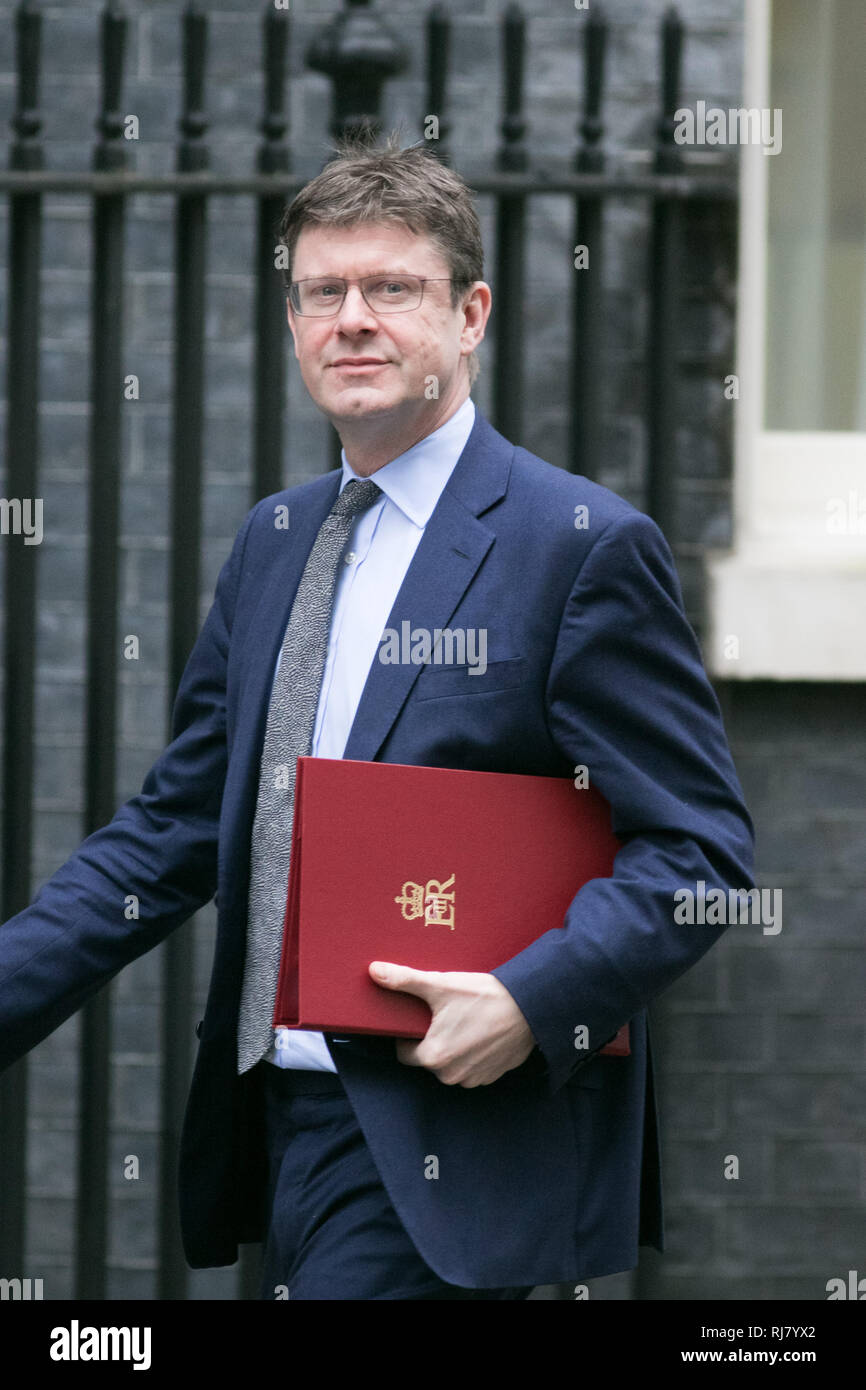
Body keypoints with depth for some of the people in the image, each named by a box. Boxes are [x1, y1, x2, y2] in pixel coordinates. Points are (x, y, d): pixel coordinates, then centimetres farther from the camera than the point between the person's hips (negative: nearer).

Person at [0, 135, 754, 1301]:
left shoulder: (584, 545, -7)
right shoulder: (274, 540, 16)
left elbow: (699, 852, -9)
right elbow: (175, 830, 17)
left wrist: (531, 1002, -23)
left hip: (447, 1142, -7)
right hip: (280, 1113, 7)